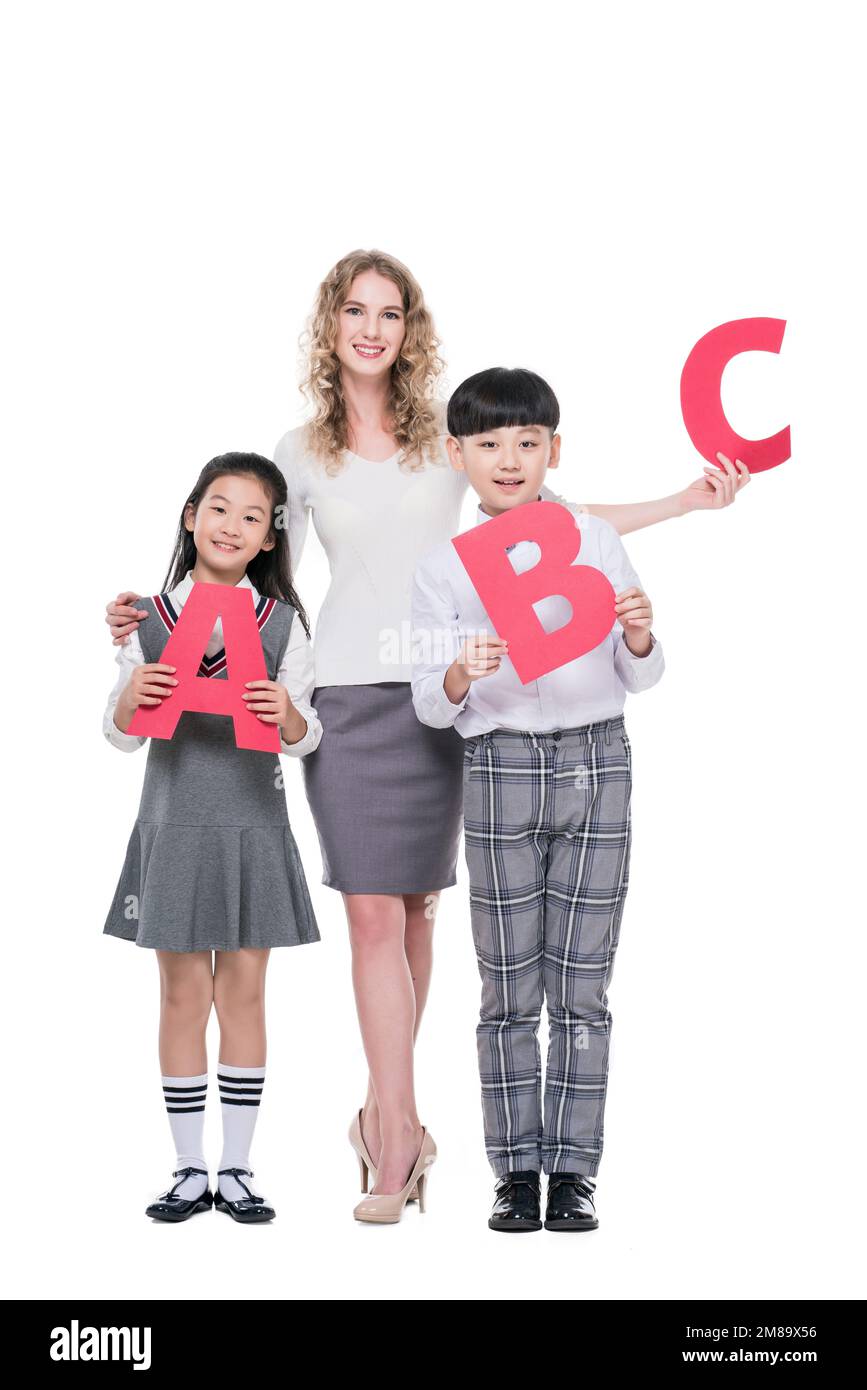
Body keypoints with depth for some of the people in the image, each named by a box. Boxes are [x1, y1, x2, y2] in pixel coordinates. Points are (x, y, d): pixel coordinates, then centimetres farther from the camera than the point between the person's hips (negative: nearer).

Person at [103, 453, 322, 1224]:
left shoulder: (283, 621, 0)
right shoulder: (151, 618, 1)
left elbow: (307, 738, 0)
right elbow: (121, 737, 4)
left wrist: (288, 713, -22)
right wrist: (130, 698, -17)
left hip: (253, 823, 0)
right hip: (174, 822, 0)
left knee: (244, 988, 5)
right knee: (182, 992, 5)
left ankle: (238, 1168, 14)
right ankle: (191, 1169, 14)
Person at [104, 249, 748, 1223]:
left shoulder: (451, 433, 7)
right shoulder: (301, 455, 8)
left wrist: (686, 502, 5)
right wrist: (155, 616, 1)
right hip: (348, 693, -1)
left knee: (416, 909, 5)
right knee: (374, 914, -7)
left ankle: (385, 1112, 18)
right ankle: (397, 1129, -4)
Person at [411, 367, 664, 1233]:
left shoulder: (597, 541, 7)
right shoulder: (443, 568, 4)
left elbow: (640, 679, 8)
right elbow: (428, 706, 0)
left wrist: (639, 635, -13)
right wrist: (461, 676, -21)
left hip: (597, 763, 1)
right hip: (499, 770, 0)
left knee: (582, 984, 3)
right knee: (509, 988, 4)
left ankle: (571, 1174, 10)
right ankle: (517, 1174, 12)